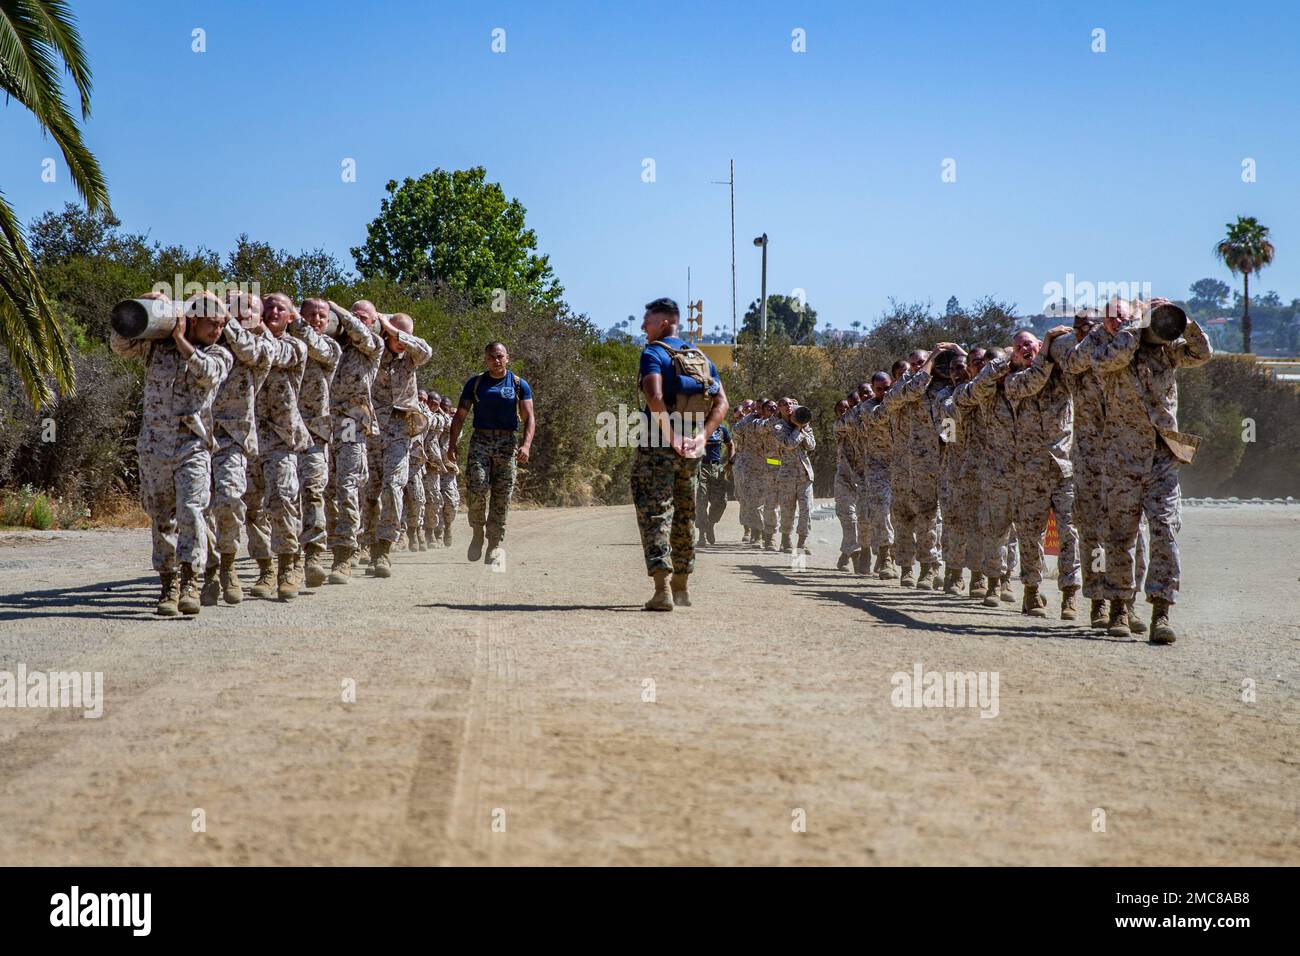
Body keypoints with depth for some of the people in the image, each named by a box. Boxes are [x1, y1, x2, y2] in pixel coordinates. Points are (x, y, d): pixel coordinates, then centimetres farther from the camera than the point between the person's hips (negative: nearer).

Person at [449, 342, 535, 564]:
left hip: (507, 443, 0)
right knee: (477, 488, -18)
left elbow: (529, 417, 0)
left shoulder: (519, 385, 7)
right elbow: (460, 416, 10)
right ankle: (478, 531, 5)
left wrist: (526, 445, -17)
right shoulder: (475, 383, 9)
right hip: (480, 440, 0)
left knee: (502, 496, -2)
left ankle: (495, 545, 5)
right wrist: (451, 444, -1)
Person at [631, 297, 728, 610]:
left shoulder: (653, 353, -7)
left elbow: (655, 397, -24)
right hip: (691, 449, 7)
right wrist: (702, 436, -3)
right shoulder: (701, 357, 14)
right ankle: (681, 589, 25)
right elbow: (722, 403, 6)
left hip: (657, 445, -7)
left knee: (655, 514, -7)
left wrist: (671, 437, -21)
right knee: (684, 517, 17)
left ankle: (662, 590, -18)